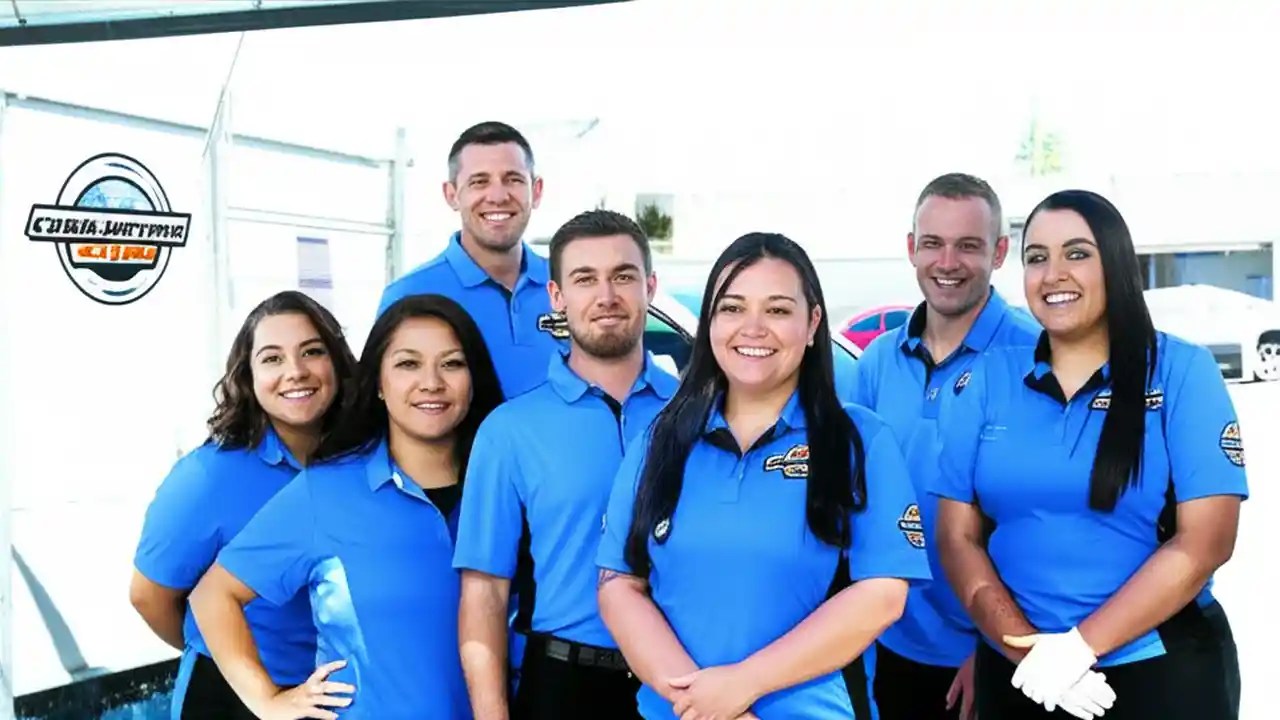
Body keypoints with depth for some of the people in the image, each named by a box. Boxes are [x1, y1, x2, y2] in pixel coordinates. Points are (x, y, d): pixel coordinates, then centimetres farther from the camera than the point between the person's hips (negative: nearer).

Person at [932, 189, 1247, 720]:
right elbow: (958, 537, -1)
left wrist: (1081, 645, -17)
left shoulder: (1183, 371, -5)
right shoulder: (987, 379, 1)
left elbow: (1205, 542, -12)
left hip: (1163, 671, -2)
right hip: (1017, 675, 2)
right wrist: (1026, 648, -13)